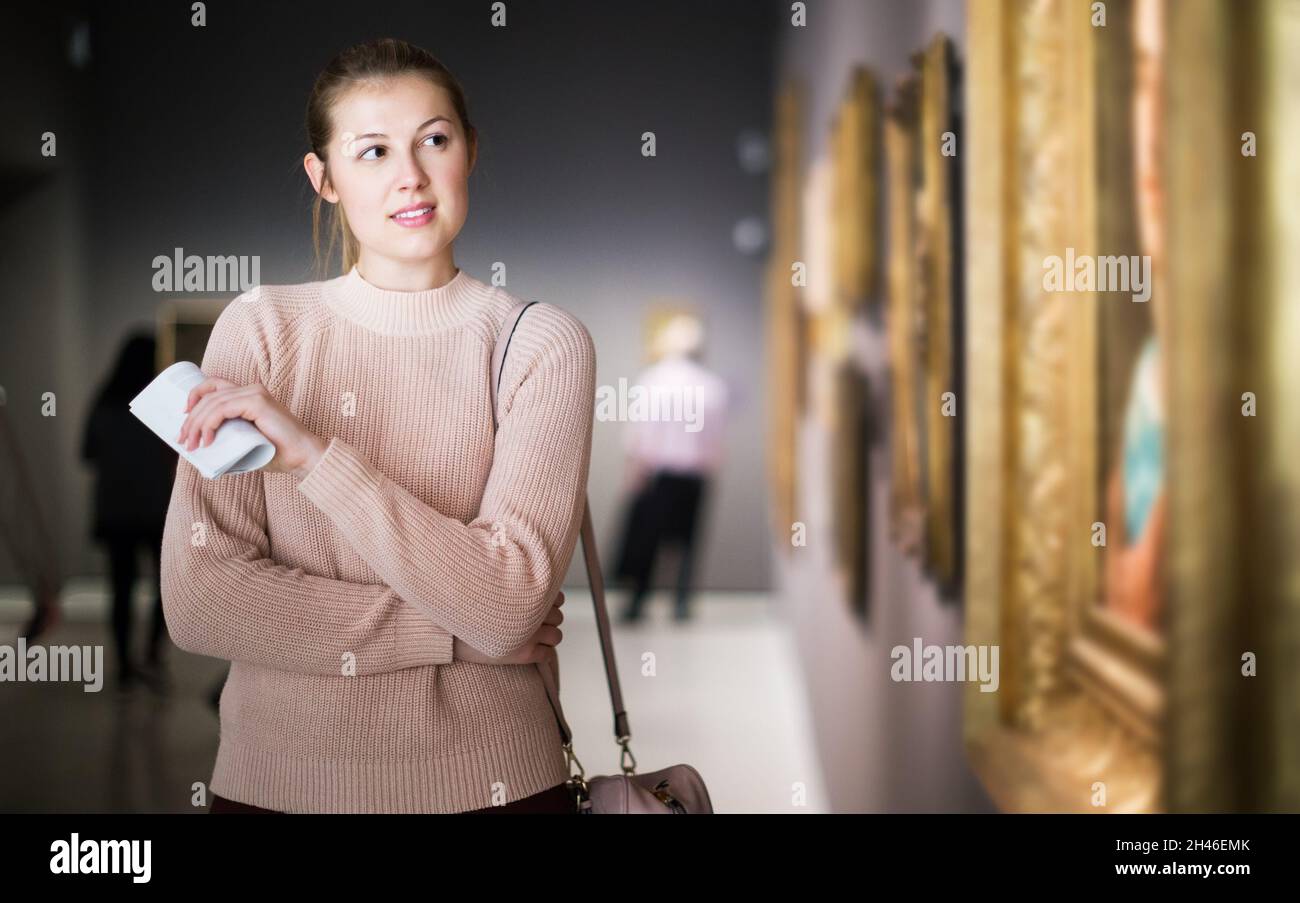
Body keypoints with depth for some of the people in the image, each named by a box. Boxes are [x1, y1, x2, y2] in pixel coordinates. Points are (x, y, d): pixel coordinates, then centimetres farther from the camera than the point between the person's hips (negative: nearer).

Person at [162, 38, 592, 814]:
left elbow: (508, 605, -18)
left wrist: (315, 455, -25)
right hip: (275, 780, 1)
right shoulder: (259, 328, -4)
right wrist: (454, 627, -15)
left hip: (486, 780, -1)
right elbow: (197, 602, -11)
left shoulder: (542, 343, -7)